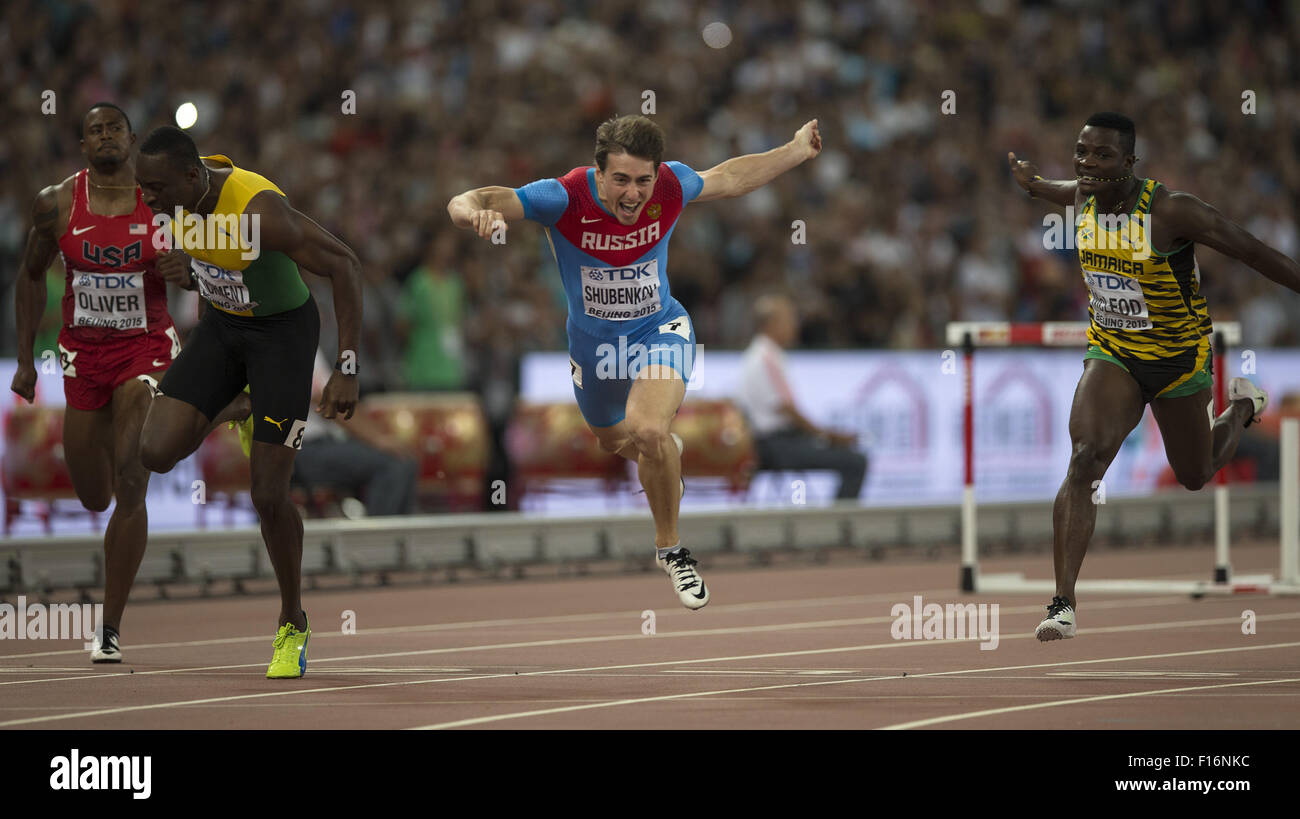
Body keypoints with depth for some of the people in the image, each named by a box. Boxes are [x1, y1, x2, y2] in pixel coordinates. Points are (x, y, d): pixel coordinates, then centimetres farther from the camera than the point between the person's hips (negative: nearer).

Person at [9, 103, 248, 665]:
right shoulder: (58, 204, -4)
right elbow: (32, 275, 10)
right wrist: (25, 358, 7)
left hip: (146, 349, -3)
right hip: (82, 354, 3)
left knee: (130, 485, -18)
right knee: (94, 498, 12)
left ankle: (111, 628, -12)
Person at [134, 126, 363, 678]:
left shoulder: (260, 209, -34)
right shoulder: (177, 194, -13)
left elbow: (343, 265, -28)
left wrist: (347, 369, -30)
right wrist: (184, 267, -10)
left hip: (283, 328, -6)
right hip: (221, 323, 6)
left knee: (268, 497, -7)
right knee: (157, 452, -12)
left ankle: (293, 626, 15)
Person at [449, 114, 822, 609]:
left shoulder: (671, 187, -23)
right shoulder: (565, 198, -31)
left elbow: (728, 178, 1)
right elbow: (466, 205, -38)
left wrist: (798, 151, 6)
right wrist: (475, 213, -63)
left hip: (660, 330, -2)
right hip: (592, 341, 2)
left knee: (649, 432, -29)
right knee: (614, 442, 27)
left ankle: (670, 548, -4)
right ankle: (665, 454, 68)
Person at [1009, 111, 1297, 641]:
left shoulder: (1171, 211, -26)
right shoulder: (1083, 197, -9)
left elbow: (1253, 253, -19)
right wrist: (1032, 182, 31)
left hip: (1179, 354, -3)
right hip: (1112, 353, 3)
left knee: (1195, 476, 20)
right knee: (1085, 458, -22)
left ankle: (1243, 406, 55)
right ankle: (1063, 604, -24)